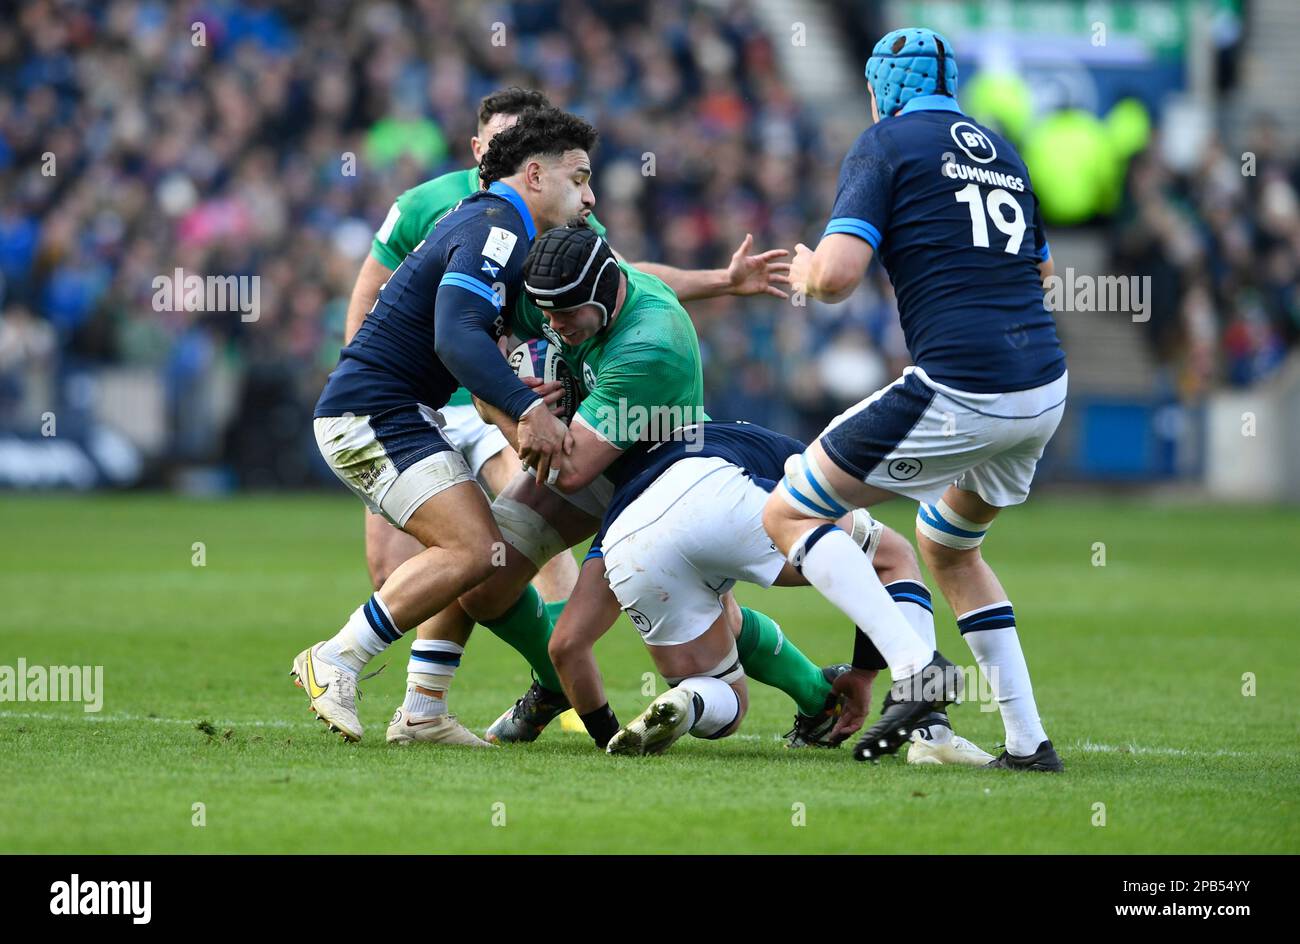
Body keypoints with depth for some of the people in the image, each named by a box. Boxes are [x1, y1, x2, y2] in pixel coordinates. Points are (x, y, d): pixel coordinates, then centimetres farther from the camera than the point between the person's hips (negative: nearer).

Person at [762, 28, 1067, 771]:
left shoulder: (886, 144, 0)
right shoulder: (1002, 152, 20)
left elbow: (837, 274, -12)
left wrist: (805, 271, 10)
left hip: (960, 394, -7)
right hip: (1047, 391, 7)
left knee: (790, 515, 4)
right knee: (949, 545, 29)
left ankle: (916, 666, -16)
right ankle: (1028, 740, 20)